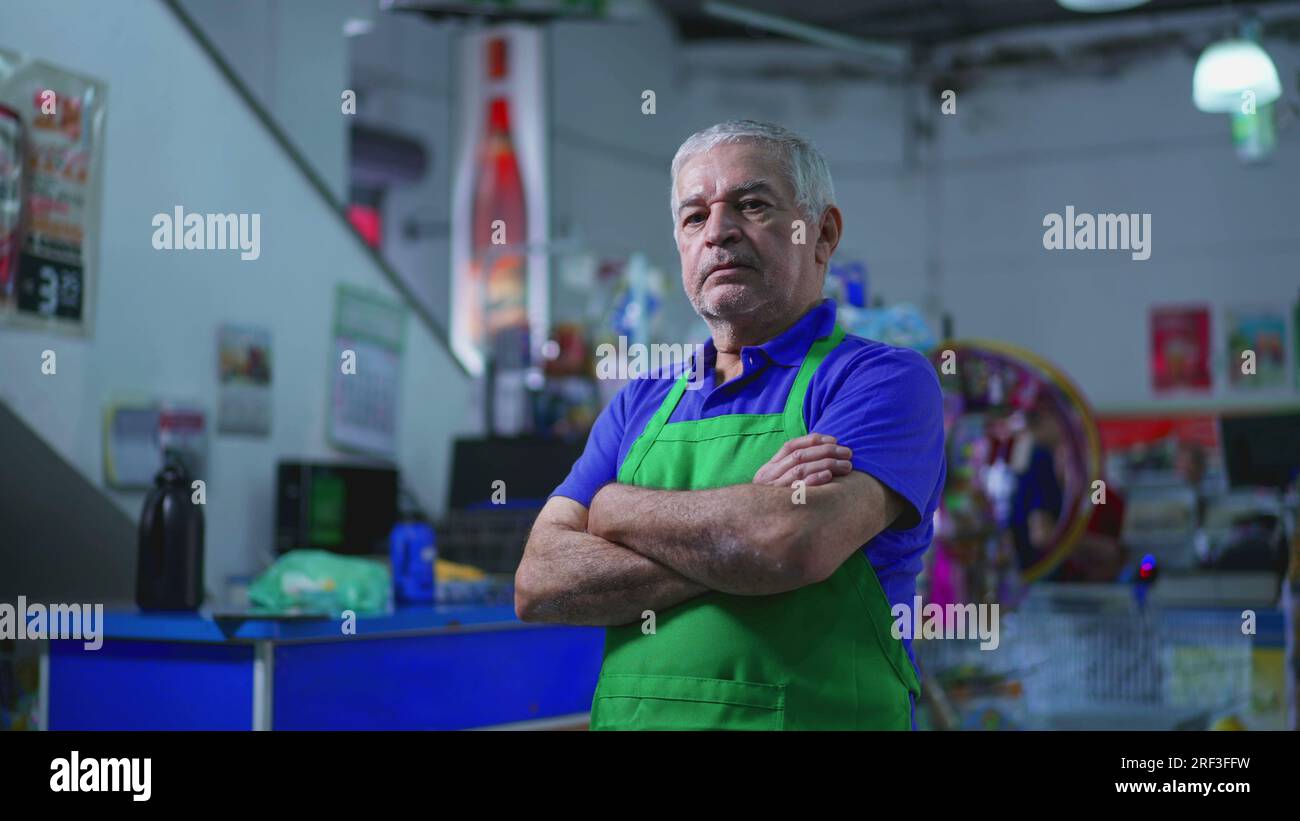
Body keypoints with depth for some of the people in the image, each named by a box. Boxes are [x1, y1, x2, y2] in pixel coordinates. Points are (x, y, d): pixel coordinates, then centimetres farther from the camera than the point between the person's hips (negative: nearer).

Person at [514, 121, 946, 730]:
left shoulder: (886, 378, -6)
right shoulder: (642, 402, 9)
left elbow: (796, 542, -23)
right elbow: (537, 585, -3)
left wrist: (615, 508, -8)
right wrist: (739, 525, -15)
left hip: (812, 713, -4)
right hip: (628, 713, 4)